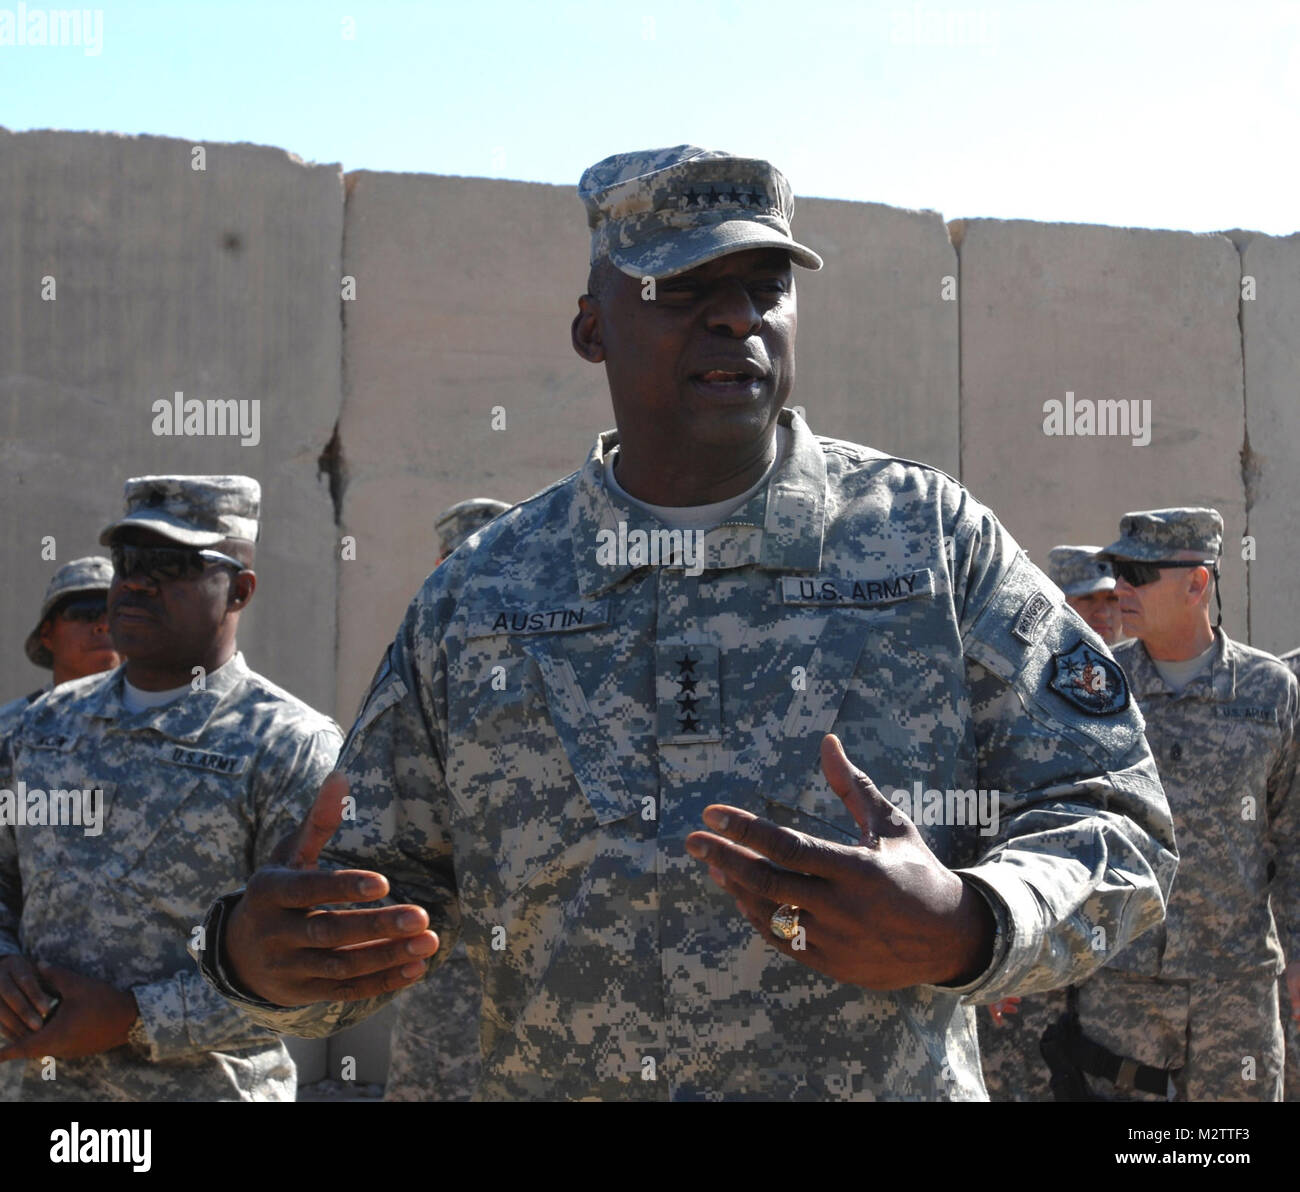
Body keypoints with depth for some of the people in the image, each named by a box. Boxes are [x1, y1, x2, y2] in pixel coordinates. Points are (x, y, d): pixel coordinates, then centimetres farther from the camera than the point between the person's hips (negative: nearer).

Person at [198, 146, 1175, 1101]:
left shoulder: (936, 541, -4)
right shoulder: (473, 597, 1)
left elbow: (1116, 819, -5)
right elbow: (374, 891, 5)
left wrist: (964, 929, -24)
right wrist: (253, 952, -17)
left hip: (892, 1085, -1)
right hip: (546, 1080, 2)